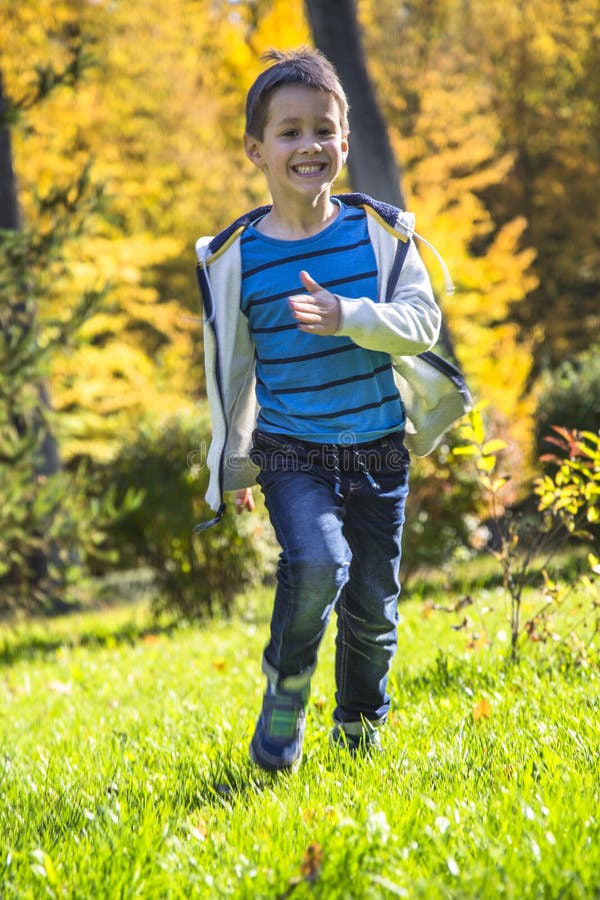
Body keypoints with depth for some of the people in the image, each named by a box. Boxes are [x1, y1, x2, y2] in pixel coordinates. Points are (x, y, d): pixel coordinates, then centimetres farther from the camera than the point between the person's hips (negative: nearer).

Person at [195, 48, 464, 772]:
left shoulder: (380, 232, -1)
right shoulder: (237, 256, -3)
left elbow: (423, 322, -8)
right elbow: (228, 369, 7)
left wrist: (348, 317, -25)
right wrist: (232, 465, 12)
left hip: (378, 451, 2)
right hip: (291, 453, -2)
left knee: (373, 604, 10)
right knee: (317, 563, -26)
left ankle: (359, 727, 33)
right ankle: (284, 698, -2)